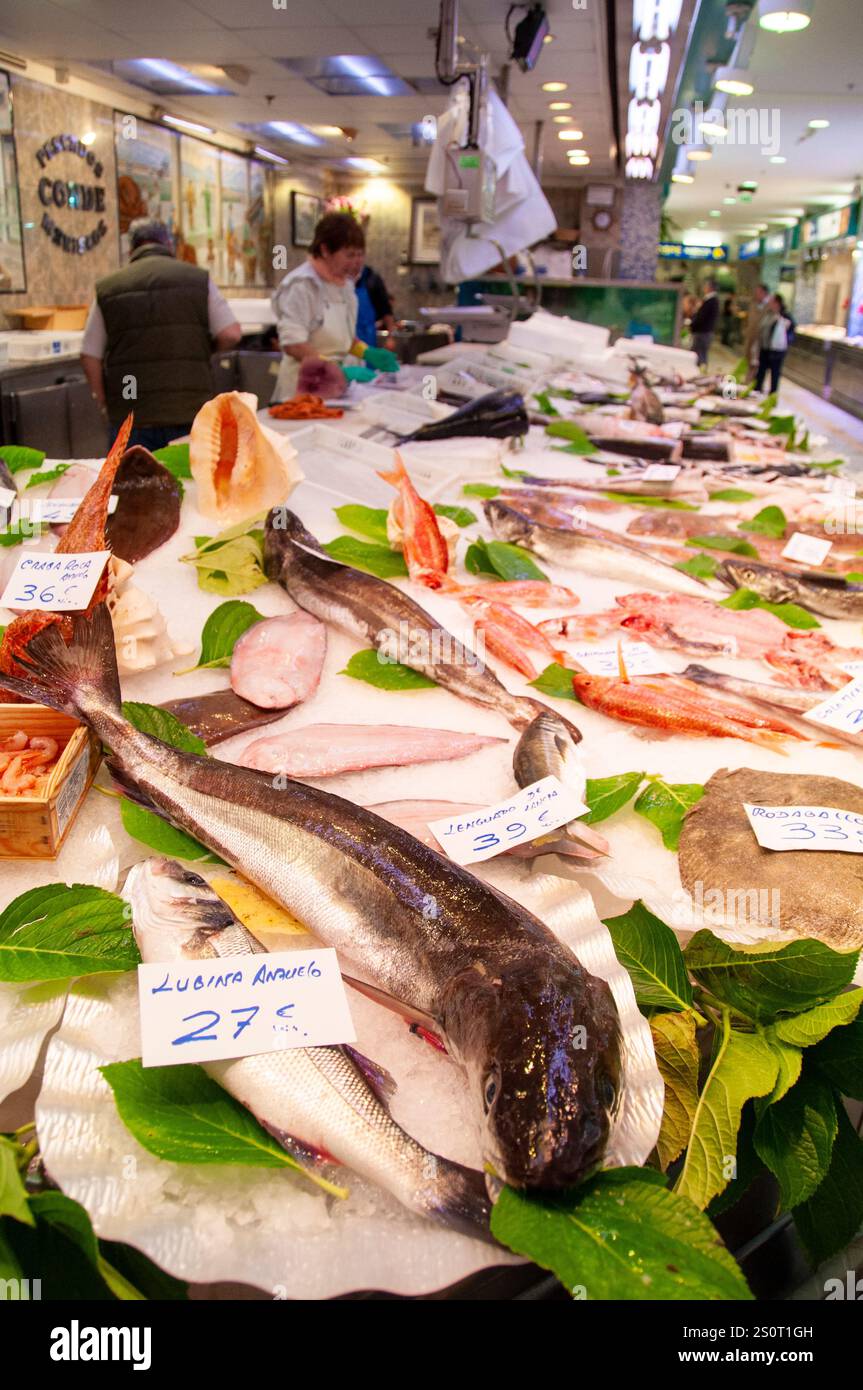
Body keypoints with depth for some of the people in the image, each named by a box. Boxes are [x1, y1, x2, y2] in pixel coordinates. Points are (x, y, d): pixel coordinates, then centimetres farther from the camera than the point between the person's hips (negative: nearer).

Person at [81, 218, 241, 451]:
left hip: (129, 414, 1)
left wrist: (105, 404, 12)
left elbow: (90, 355, 4)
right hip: (190, 412, 0)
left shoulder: (107, 287, 6)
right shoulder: (197, 278, 3)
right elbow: (231, 334, -1)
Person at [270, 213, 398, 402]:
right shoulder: (301, 285, -15)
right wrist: (339, 371, -27)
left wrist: (369, 353, 3)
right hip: (306, 387, -7)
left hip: (336, 387, 7)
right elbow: (293, 344, -21)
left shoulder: (345, 283, 10)